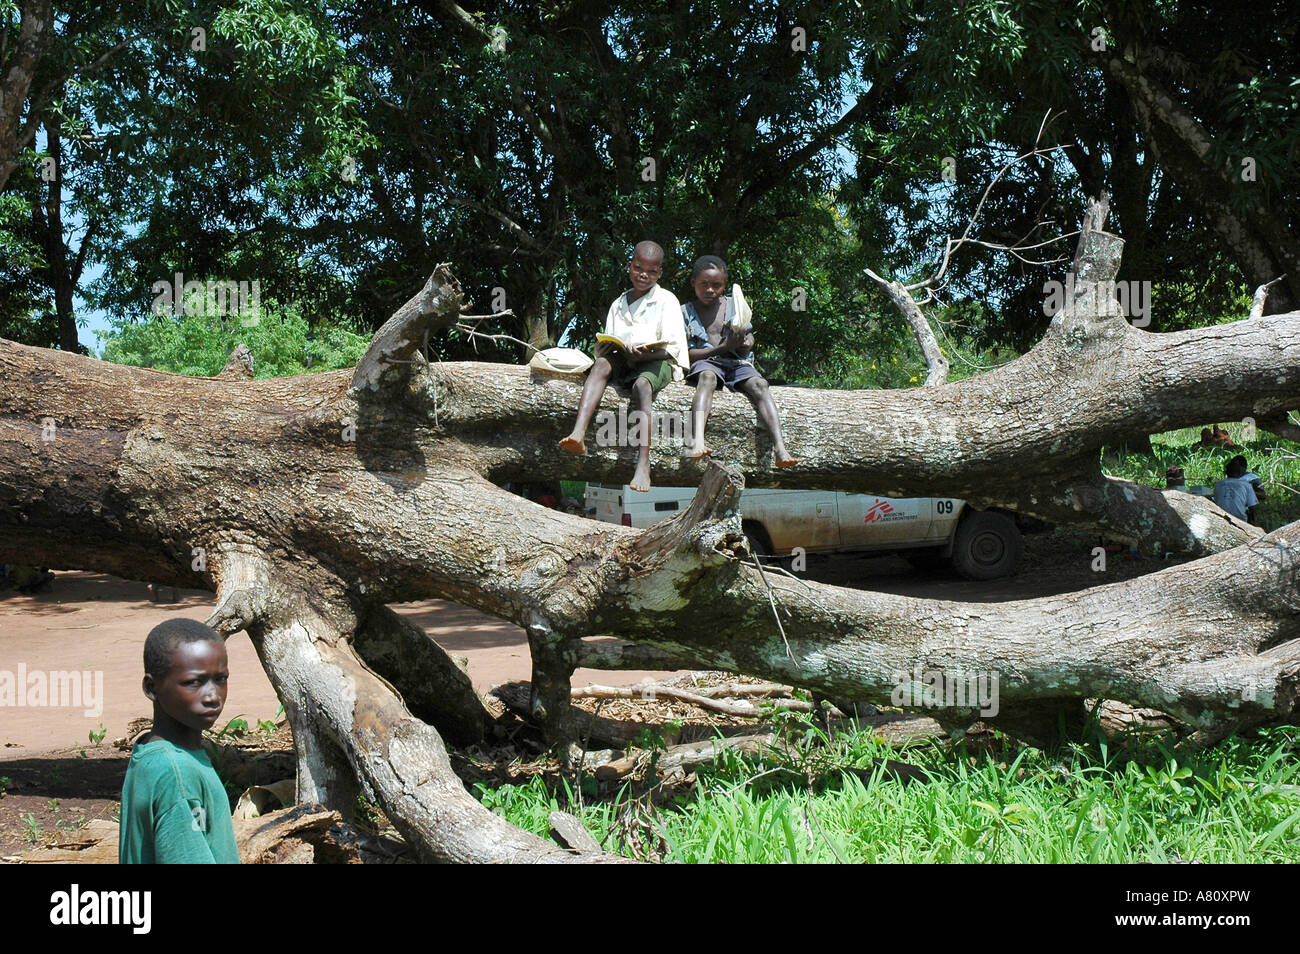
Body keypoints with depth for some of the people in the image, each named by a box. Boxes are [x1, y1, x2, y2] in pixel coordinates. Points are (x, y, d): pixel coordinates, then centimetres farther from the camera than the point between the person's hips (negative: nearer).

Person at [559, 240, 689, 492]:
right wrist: (607, 348, -8)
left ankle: (643, 465, -51)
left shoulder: (666, 300, 8)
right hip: (623, 361, 4)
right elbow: (605, 348, 17)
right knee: (602, 364, -30)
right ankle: (578, 435, -50)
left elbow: (671, 347, -4)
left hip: (658, 362, -4)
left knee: (642, 384, -37)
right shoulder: (618, 304, 21)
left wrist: (642, 354, -22)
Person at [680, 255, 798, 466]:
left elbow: (749, 336, 23)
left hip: (737, 363, 3)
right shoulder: (686, 312, 10)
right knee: (707, 378, -40)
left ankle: (780, 448, -46)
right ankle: (697, 441, -64)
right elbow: (685, 353, 1)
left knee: (760, 384, -30)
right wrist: (722, 348, -10)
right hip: (705, 363, -2)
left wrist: (746, 344, -5)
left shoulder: (734, 305, 17)